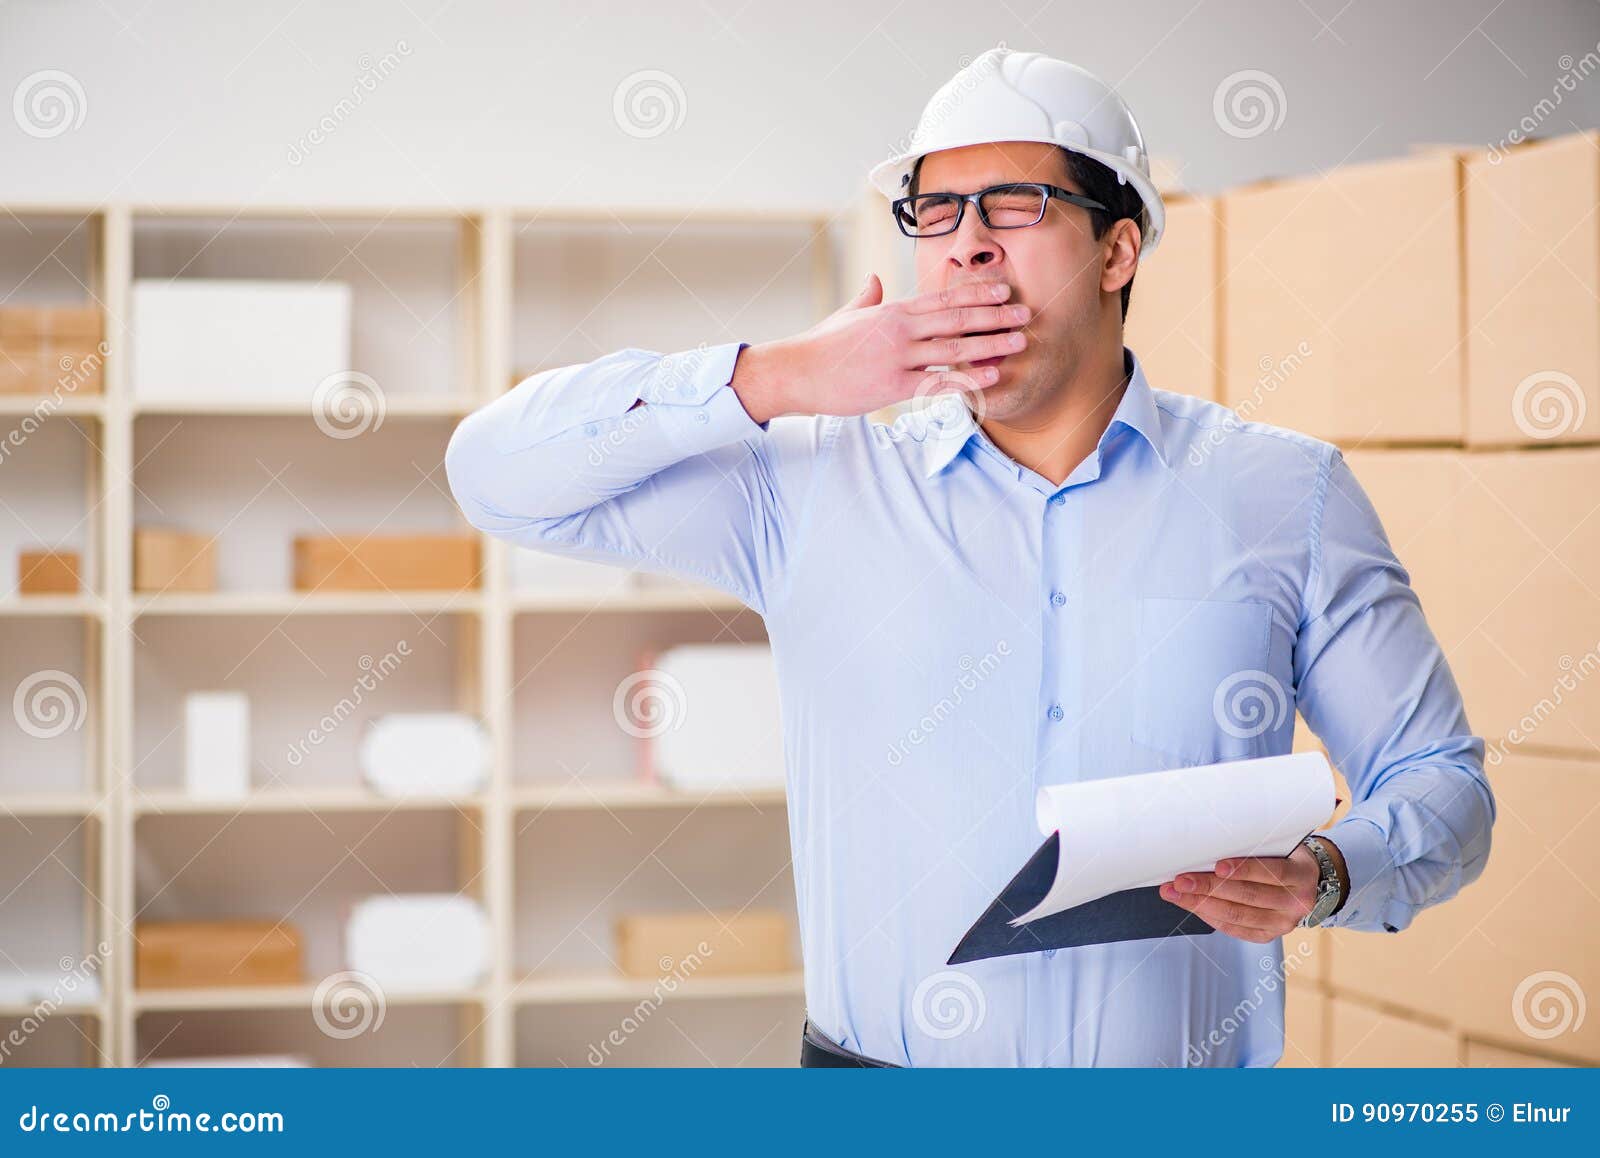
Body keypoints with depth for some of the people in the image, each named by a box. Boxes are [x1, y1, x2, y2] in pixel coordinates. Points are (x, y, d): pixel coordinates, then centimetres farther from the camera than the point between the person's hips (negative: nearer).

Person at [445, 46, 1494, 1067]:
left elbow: (1443, 782, 15)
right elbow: (500, 472, 5)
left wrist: (1325, 875, -9)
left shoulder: (1285, 495, 12)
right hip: (881, 1066, 1)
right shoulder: (812, 487, 10)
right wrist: (776, 380, -3)